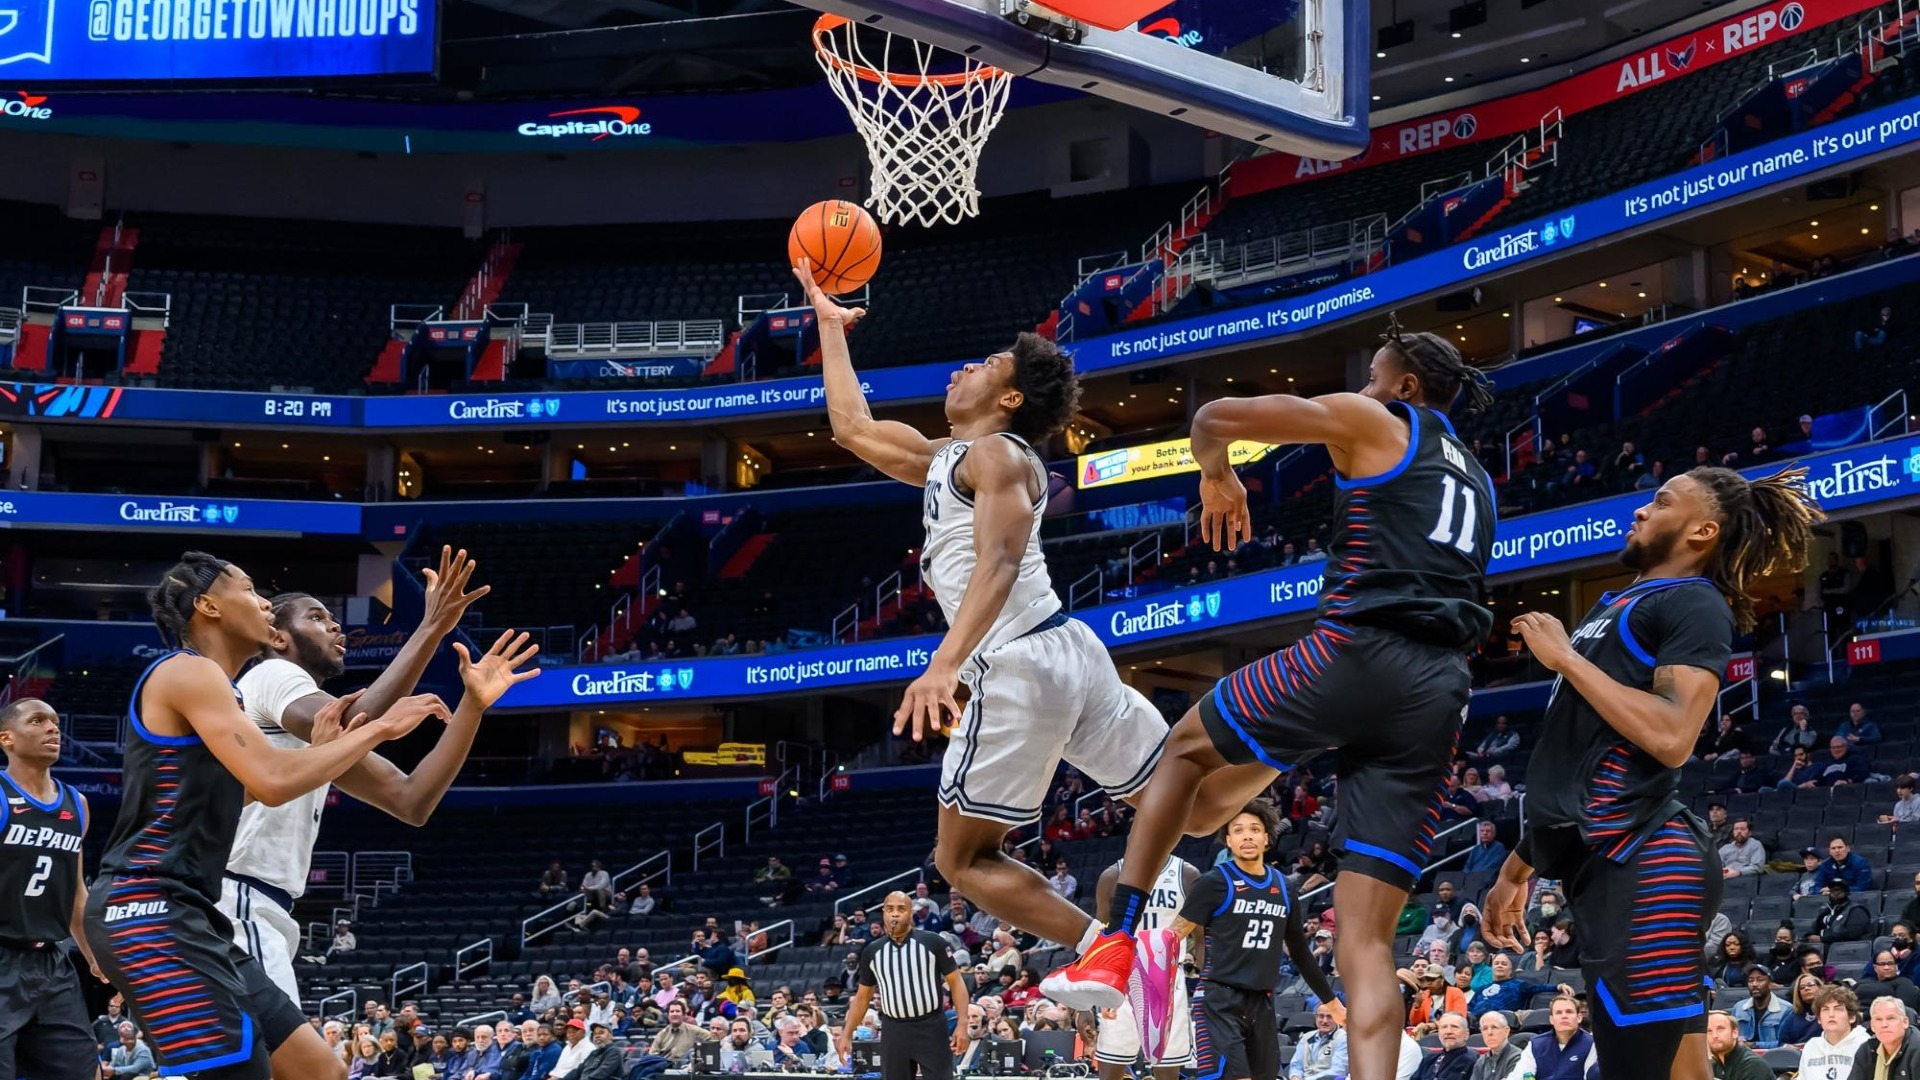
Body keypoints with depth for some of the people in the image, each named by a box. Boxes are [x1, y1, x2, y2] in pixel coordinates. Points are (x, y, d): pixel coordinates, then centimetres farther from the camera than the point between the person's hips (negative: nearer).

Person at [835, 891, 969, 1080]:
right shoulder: (872, 952, 7)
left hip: (931, 1028, -3)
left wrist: (962, 1024, -13)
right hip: (895, 1031, 3)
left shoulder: (933, 943, -4)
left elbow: (956, 982, -3)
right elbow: (863, 996, 16)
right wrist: (846, 1034, 9)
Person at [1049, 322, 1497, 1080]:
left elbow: (1216, 417, 4)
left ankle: (1115, 946, 12)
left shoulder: (1372, 423, 9)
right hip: (1440, 695, 5)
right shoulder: (1475, 478, 28)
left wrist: (1218, 476, 24)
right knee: (1366, 940, 2)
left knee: (1184, 747, 22)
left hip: (1357, 655, -5)